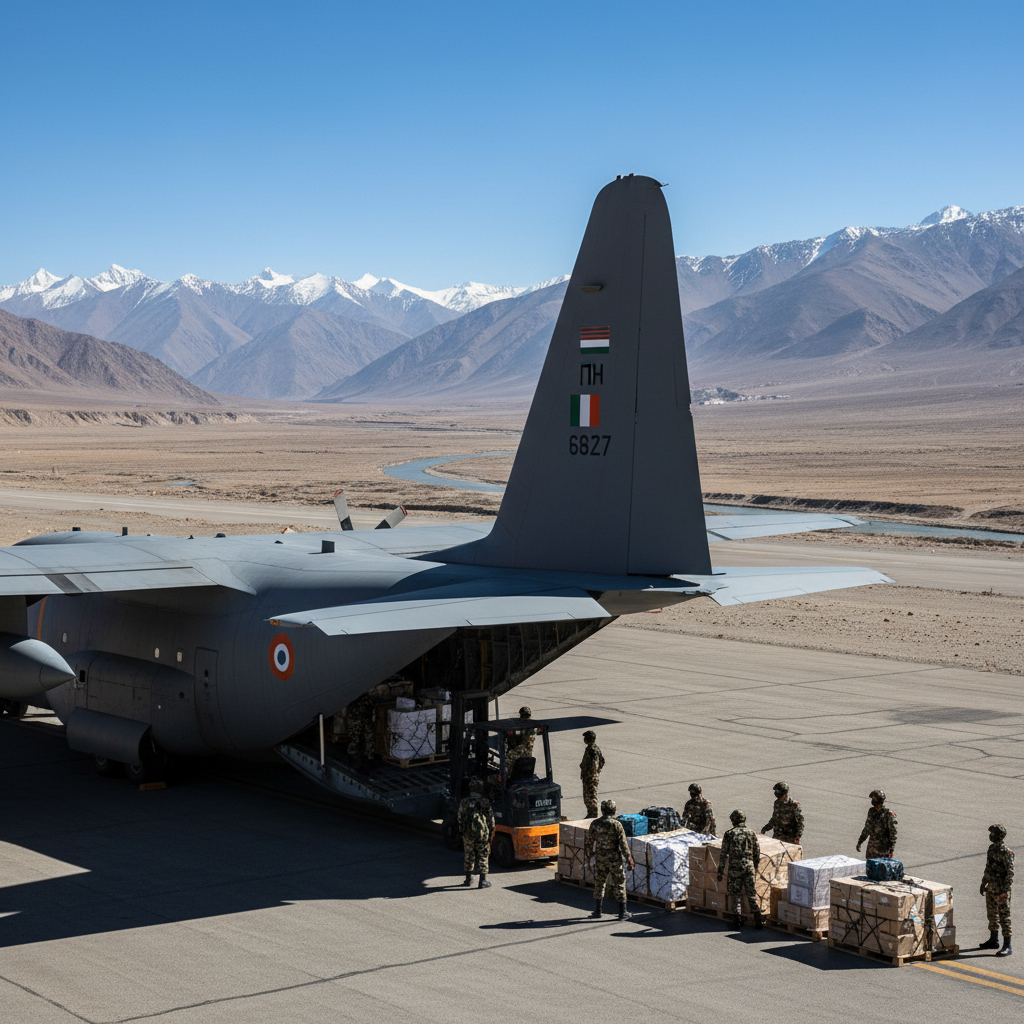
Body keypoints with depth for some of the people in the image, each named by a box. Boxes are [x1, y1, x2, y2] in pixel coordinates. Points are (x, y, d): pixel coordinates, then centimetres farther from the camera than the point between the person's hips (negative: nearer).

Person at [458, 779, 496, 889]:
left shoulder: (464, 802, 0)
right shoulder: (485, 802, -7)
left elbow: (460, 818, 5)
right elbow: (491, 818, 0)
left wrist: (462, 831, 18)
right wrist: (492, 831, 14)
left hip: (467, 833, 3)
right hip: (482, 834, -3)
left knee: (468, 856, 16)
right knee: (483, 857, 4)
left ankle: (469, 879, 26)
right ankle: (483, 881, 1)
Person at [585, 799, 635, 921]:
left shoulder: (595, 824, -3)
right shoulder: (616, 824, -13)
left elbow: (589, 842, 3)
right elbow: (623, 844, -13)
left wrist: (588, 853, 22)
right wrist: (630, 860, -6)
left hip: (600, 859, 3)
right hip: (615, 859, -3)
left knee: (599, 884, 15)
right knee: (619, 884, 6)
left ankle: (597, 911, 20)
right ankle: (622, 913, 8)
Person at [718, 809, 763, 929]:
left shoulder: (729, 834, -2)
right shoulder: (751, 833, 4)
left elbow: (724, 855, -4)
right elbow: (757, 853, 9)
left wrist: (720, 872, 0)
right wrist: (755, 866, 24)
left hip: (734, 868, -1)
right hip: (749, 867, 1)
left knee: (736, 895, 9)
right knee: (752, 894, 8)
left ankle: (739, 919, 2)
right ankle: (758, 920, 1)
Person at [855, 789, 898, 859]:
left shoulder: (888, 814, -13)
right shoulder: (871, 812, 6)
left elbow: (893, 832, -13)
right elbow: (867, 828, 17)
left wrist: (891, 849, -18)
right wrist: (860, 841, 16)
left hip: (883, 847, -6)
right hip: (872, 846, 6)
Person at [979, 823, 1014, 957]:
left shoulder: (1006, 852, -18)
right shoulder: (992, 849, 9)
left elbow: (1010, 873, -20)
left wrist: (1006, 890, -24)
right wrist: (983, 883, 24)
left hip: (1001, 890, -9)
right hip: (991, 889, 9)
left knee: (1004, 917, -6)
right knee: (992, 915, 18)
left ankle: (1007, 946, -3)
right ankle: (993, 940, 30)